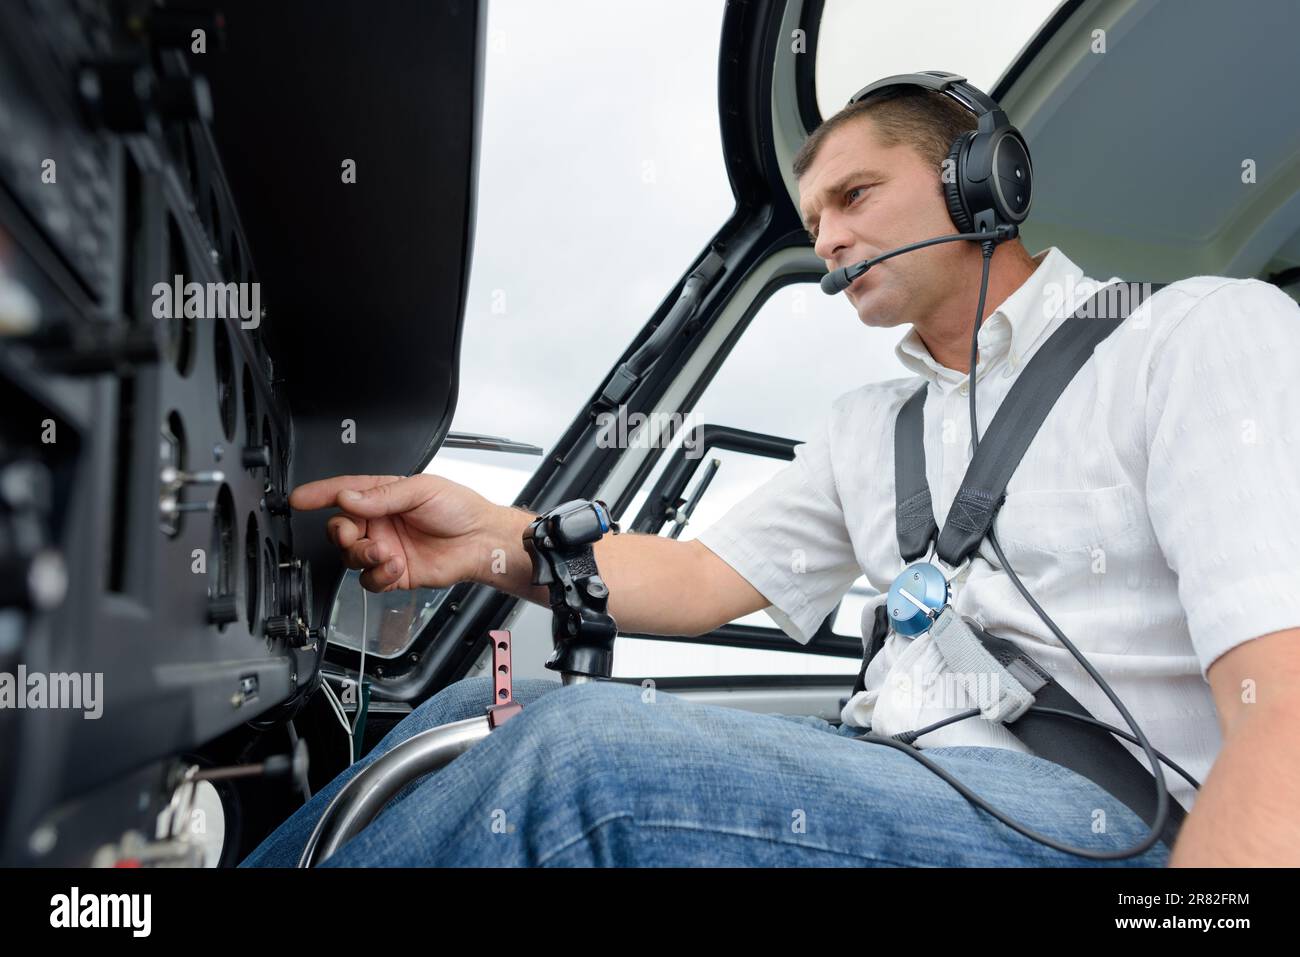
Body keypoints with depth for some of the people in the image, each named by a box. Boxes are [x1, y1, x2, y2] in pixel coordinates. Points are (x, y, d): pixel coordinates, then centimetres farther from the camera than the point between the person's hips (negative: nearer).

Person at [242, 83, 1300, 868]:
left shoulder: (1202, 333, -2)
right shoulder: (869, 424, 20)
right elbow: (703, 579, 12)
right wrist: (501, 541, -4)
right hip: (892, 778, 7)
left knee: (583, 747, -27)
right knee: (480, 710, -4)